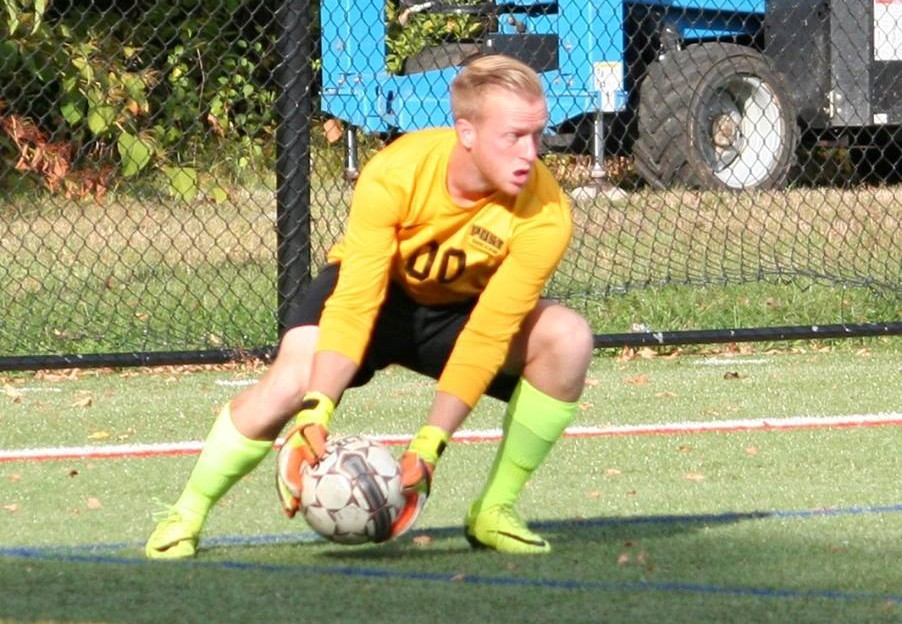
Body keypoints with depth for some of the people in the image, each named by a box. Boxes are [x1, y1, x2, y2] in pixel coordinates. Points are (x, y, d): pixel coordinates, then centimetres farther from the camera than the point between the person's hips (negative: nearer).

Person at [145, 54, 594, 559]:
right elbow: (354, 300, -33)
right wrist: (315, 413, -44)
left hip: (462, 306, 2)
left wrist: (429, 446, -38)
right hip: (380, 290, -2)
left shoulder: (545, 214, -30)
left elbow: (486, 334, -30)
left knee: (568, 337, -26)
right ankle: (187, 514, -6)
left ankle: (495, 511, -12)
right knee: (292, 382, -29)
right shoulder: (395, 173, -31)